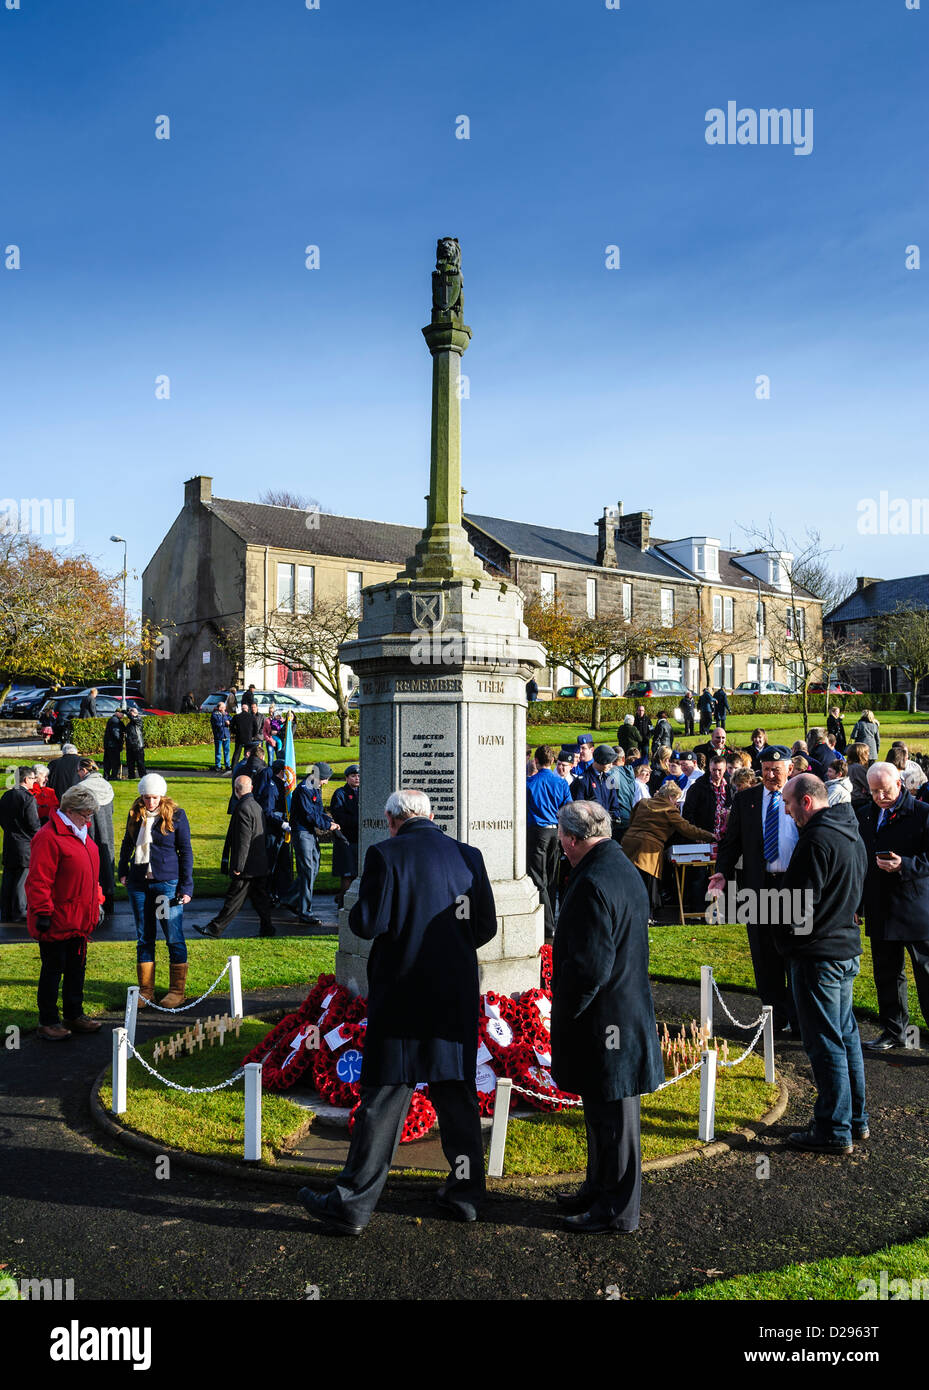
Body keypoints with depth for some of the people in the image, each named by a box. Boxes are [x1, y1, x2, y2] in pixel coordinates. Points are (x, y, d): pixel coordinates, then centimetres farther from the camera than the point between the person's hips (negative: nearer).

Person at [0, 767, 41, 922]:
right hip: (25, 845, -7)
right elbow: (34, 823, -16)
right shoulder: (28, 797, -16)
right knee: (22, 879, 0)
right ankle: (19, 913, 4)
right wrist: (38, 838, 0)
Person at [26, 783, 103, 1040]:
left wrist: (96, 902, 21)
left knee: (76, 968, 17)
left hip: (80, 921, 9)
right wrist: (43, 913, -21)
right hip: (56, 922, -9)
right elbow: (38, 881, -21)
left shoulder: (80, 834, 11)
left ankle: (74, 1015, 29)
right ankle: (48, 1022, 15)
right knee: (53, 970, 3)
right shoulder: (49, 838, -19)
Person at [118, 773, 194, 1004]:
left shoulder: (176, 815, -5)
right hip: (138, 883, 4)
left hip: (167, 883, -4)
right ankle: (145, 990, 19)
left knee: (174, 938, -1)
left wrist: (186, 886, -6)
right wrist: (123, 870, 14)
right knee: (144, 938, 10)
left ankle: (177, 991, 8)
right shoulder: (135, 814, 7)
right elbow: (127, 844, 23)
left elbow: (186, 851, -2)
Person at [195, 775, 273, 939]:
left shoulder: (243, 809, -18)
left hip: (248, 867, -9)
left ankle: (215, 928, 7)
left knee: (234, 898, -1)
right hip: (261, 864, 9)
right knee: (260, 897, 13)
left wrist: (238, 866, -18)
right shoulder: (257, 806, 11)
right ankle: (266, 928, 15)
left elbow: (243, 841, -22)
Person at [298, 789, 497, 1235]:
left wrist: (356, 911, 6)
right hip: (458, 998, 4)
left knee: (383, 1099, 3)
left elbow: (368, 924, -15)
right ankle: (465, 1192, 27)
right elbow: (486, 926, 5)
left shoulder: (385, 855, -10)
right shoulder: (468, 856, 3)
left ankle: (352, 1205, 13)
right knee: (457, 1093, 15)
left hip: (403, 996, -4)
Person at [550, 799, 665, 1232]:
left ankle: (618, 1209, 18)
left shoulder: (593, 884, -24)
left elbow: (589, 968, -27)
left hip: (603, 1019, -10)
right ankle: (599, 1189, 36)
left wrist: (564, 1013, -11)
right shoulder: (624, 869, 9)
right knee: (603, 1113, 22)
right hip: (626, 1010, 10)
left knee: (611, 1116, 4)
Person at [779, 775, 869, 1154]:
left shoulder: (817, 840, -21)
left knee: (825, 1043, -1)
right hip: (847, 948, 10)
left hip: (817, 955, -10)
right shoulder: (851, 835, 11)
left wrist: (784, 938, -5)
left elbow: (800, 903, -21)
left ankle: (834, 1130, 8)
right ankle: (856, 1118, 29)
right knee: (846, 1034, 18)